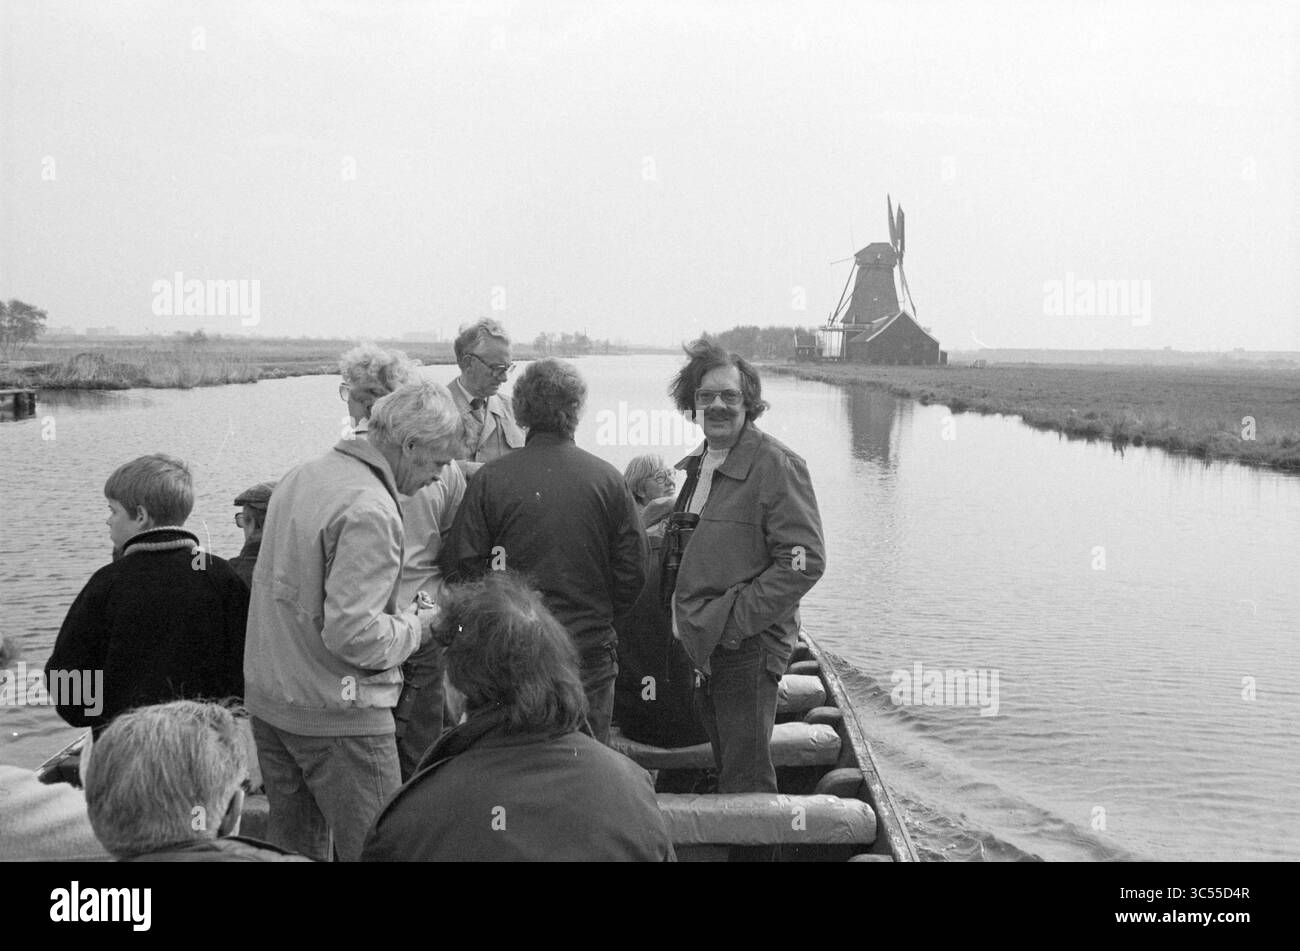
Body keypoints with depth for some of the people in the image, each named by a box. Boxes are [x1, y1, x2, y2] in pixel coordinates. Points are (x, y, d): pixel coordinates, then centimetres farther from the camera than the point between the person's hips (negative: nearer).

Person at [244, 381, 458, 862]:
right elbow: (353, 634, -26)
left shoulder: (300, 475, 7)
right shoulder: (371, 510, -21)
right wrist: (419, 625, -8)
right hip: (336, 716, -9)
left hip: (269, 700, 9)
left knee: (291, 842, 18)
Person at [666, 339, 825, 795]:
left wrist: (731, 619, -19)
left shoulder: (776, 465, -12)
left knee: (747, 784, -4)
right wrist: (688, 622, 12)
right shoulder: (696, 466, 14)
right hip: (702, 646, 8)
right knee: (725, 770, 17)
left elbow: (804, 561, -18)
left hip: (748, 647, -8)